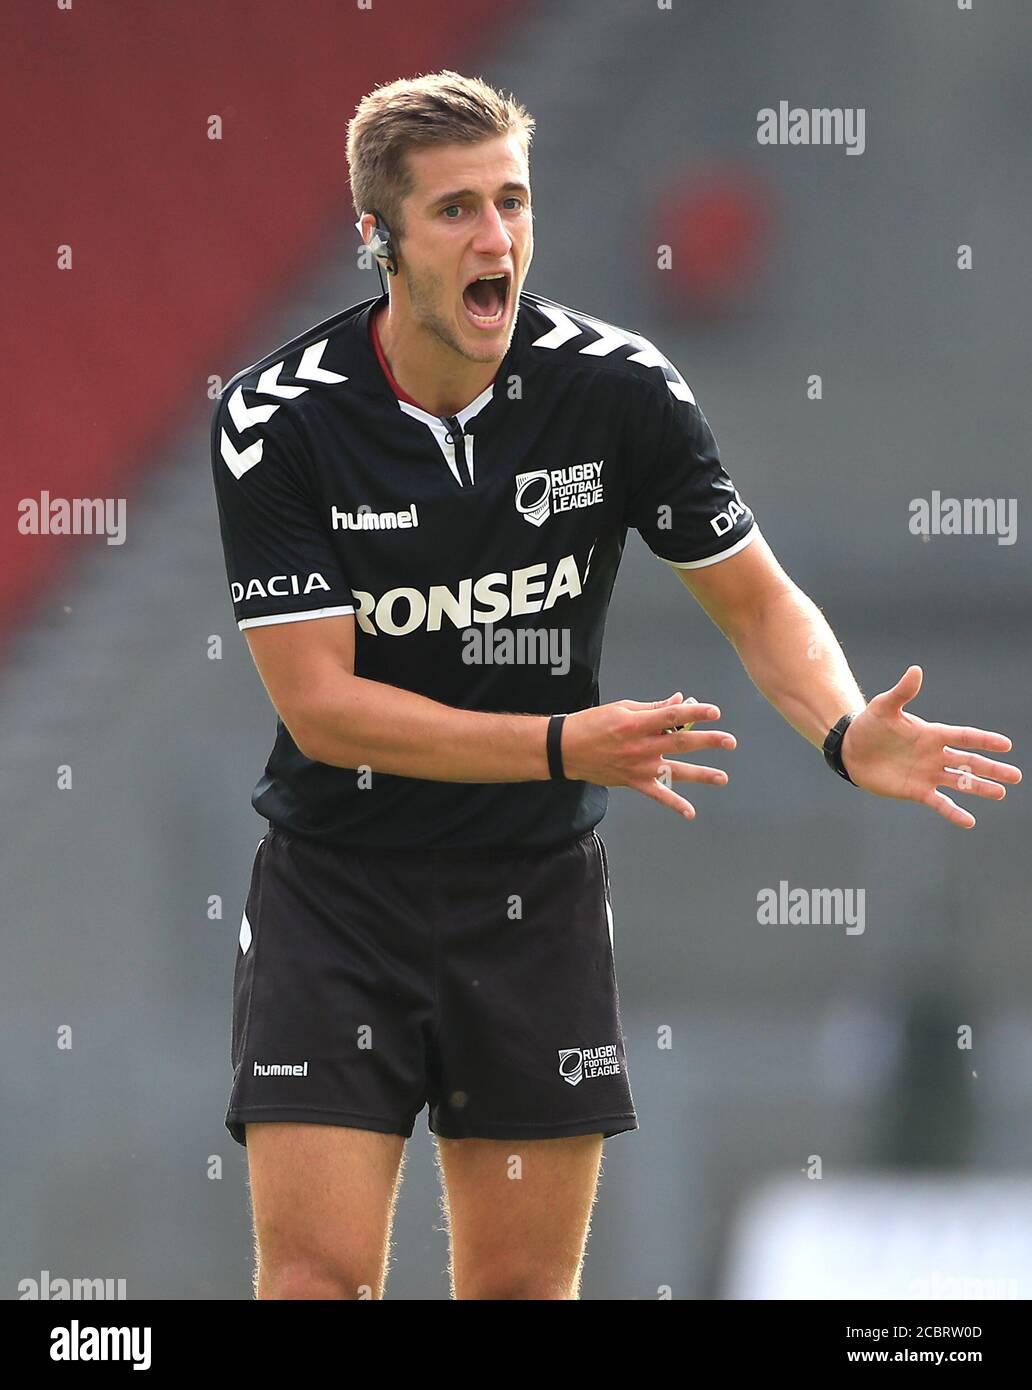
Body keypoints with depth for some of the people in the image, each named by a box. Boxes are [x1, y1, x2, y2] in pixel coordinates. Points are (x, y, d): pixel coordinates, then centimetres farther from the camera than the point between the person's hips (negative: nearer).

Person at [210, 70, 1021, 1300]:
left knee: (523, 1285, 5)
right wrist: (564, 745, -28)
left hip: (538, 884, 2)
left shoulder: (619, 388, -8)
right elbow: (320, 704, -17)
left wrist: (846, 734, -20)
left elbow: (758, 603, 2)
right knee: (318, 1272, -11)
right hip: (336, 885, -2)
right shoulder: (276, 418, -14)